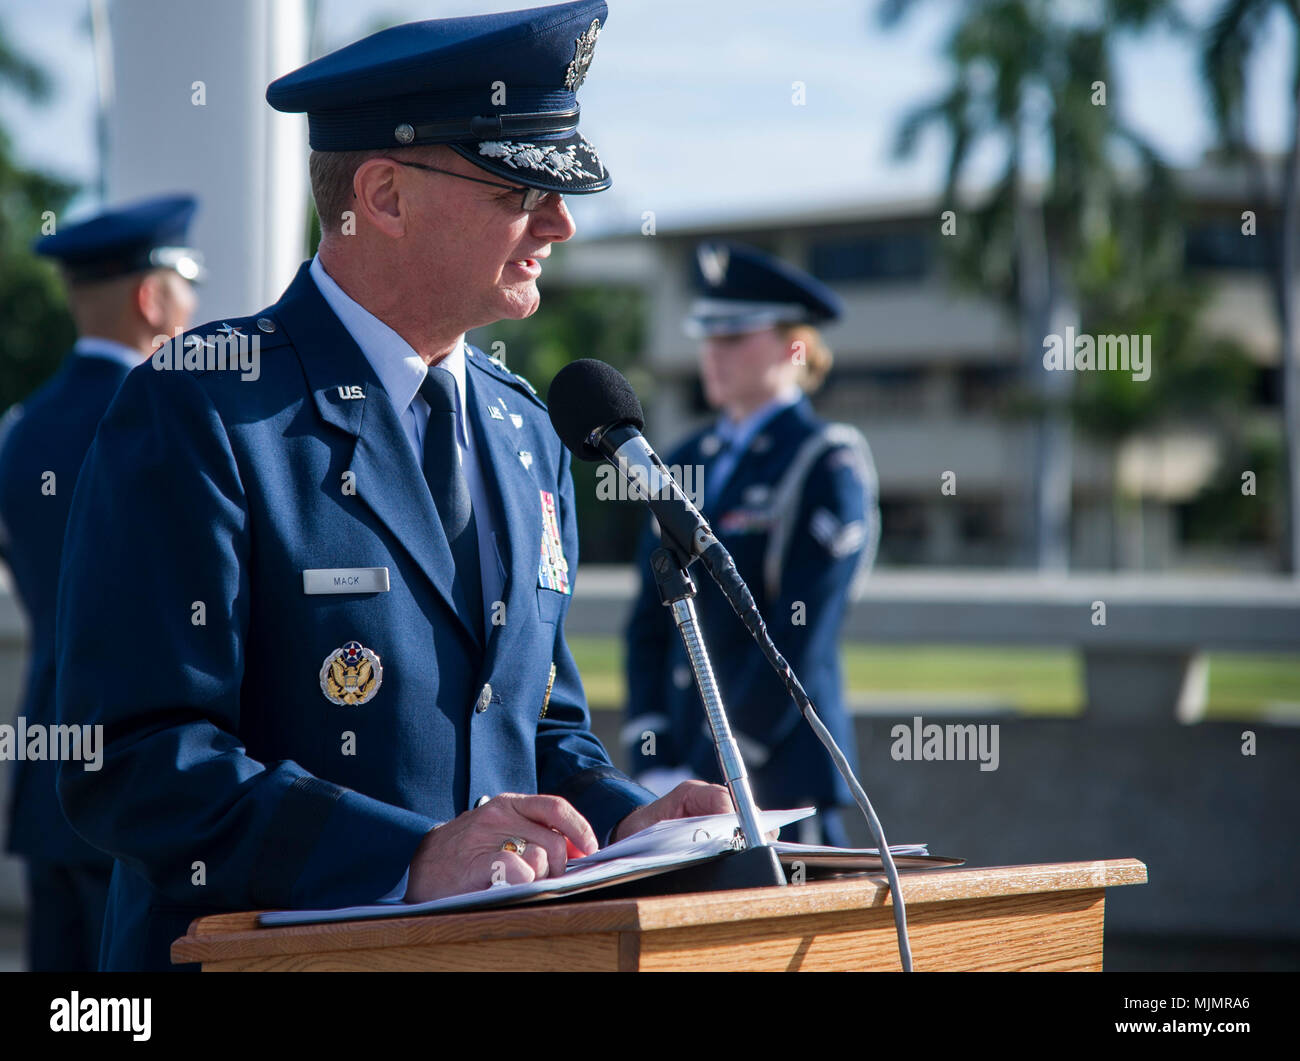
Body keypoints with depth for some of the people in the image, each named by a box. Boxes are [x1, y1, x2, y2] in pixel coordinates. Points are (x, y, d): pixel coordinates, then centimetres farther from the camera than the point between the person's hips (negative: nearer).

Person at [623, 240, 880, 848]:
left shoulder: (827, 465, -5)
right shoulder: (686, 465, 15)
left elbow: (799, 638, -12)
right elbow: (649, 623, 12)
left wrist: (718, 773, -14)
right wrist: (655, 767, 2)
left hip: (779, 776, -6)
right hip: (683, 783, 6)